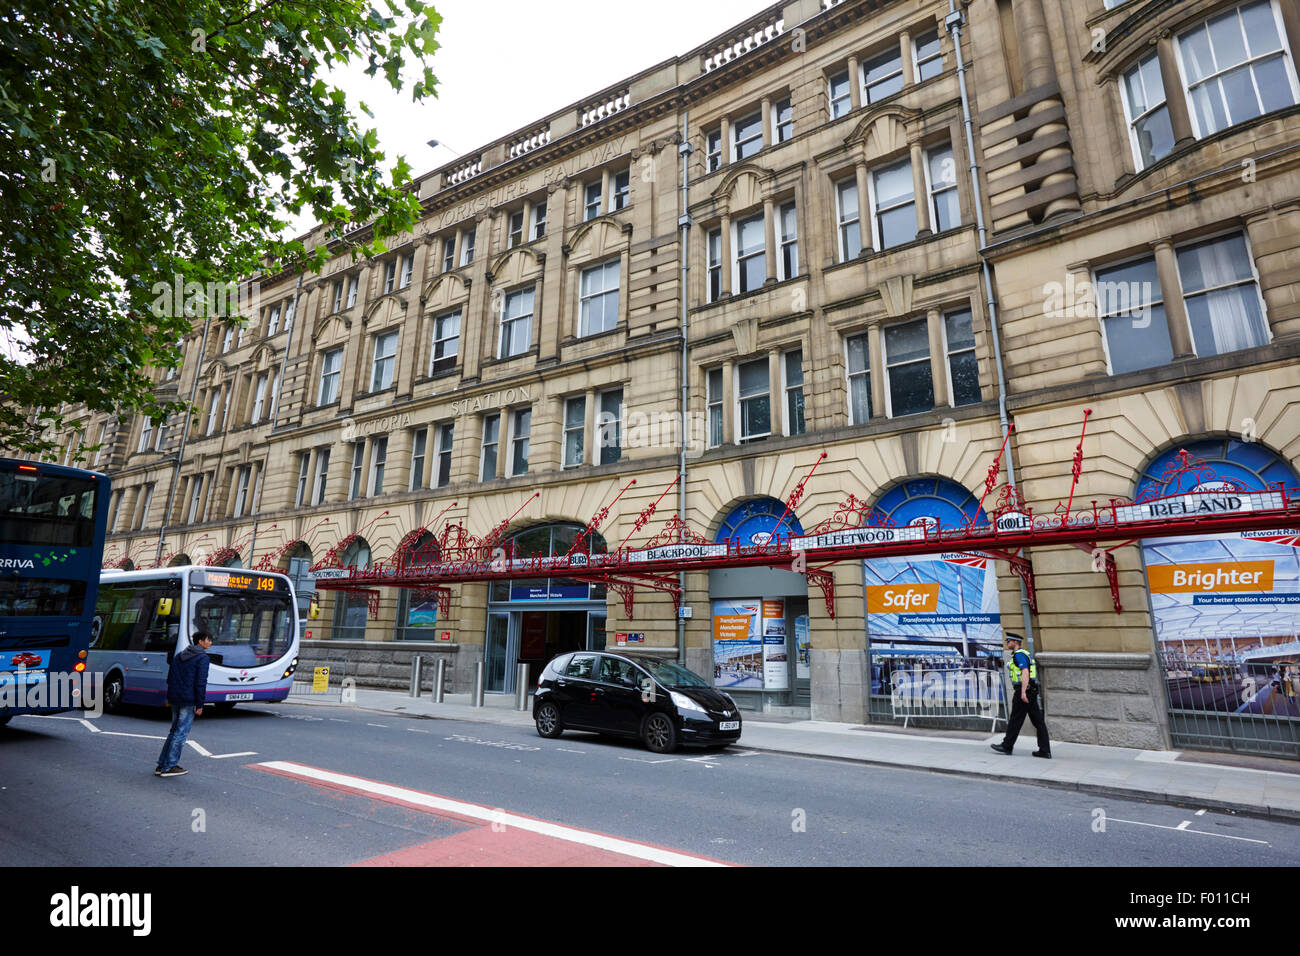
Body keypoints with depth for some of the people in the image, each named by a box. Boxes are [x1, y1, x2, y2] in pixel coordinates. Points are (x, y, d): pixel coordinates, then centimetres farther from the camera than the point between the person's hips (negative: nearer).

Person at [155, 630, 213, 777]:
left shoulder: (179, 656, 15)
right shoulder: (202, 657, -10)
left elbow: (170, 678, 17)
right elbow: (200, 682, -15)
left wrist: (170, 697, 22)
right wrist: (199, 705, -12)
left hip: (174, 699, 8)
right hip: (189, 700, -8)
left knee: (175, 730, 18)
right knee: (181, 732, -1)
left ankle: (161, 765, 21)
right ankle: (168, 767, 3)